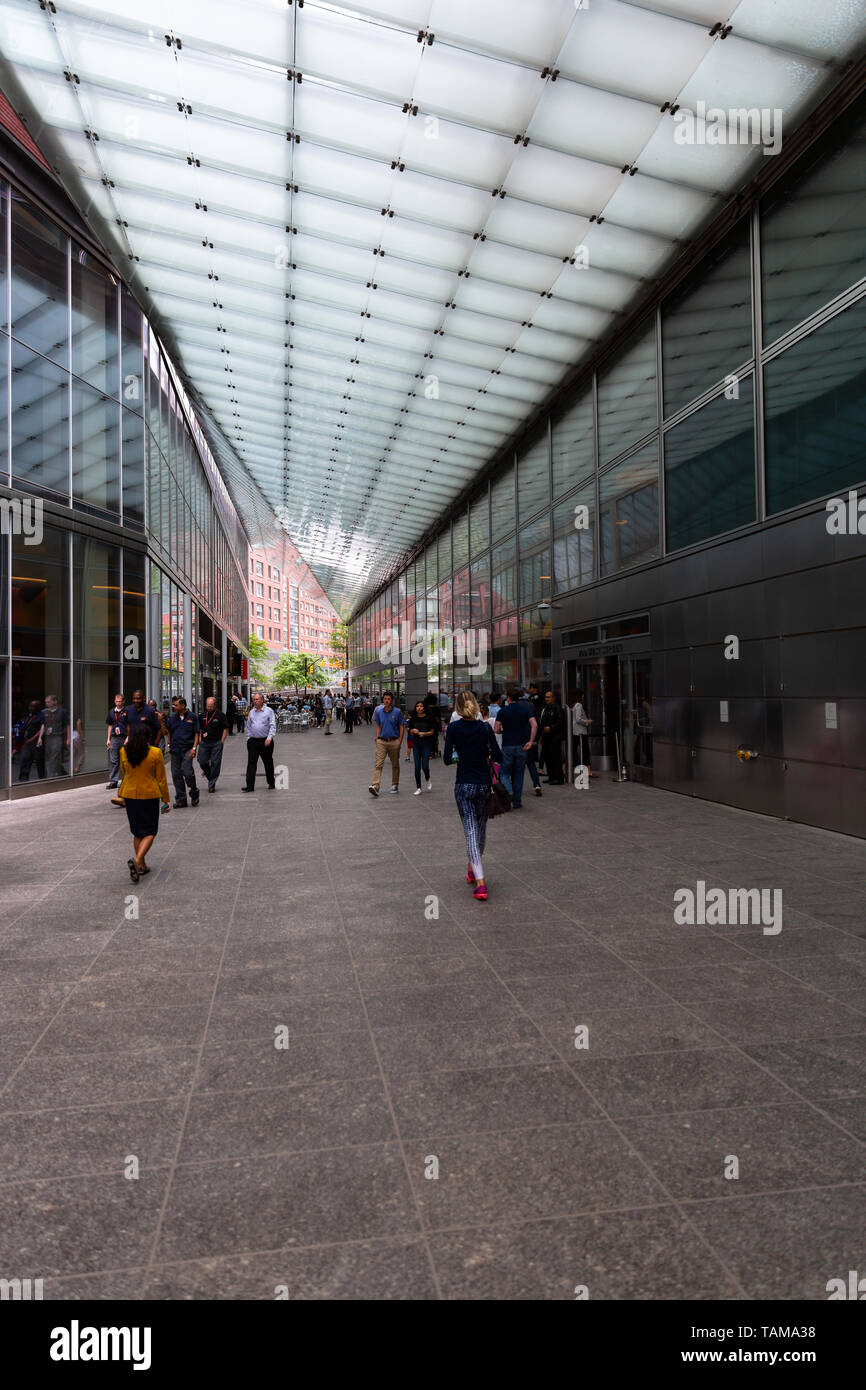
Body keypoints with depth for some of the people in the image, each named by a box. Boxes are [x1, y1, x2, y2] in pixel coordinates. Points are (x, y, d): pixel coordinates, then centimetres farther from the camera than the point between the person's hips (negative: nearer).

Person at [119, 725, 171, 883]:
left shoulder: (124, 751, -3)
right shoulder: (155, 753, -12)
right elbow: (161, 779, -6)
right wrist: (165, 799, 3)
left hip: (129, 794, 4)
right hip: (149, 795, -4)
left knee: (137, 832, 16)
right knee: (150, 832, 5)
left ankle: (142, 866, 20)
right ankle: (137, 860, -16)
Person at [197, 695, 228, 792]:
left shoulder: (220, 715, -3)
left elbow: (226, 729, 0)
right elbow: (199, 729, 18)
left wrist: (222, 741, -6)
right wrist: (200, 739, 7)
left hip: (216, 743, -4)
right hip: (204, 743, 4)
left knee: (215, 764, -3)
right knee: (202, 762, 4)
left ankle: (212, 784, 5)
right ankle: (210, 777, 29)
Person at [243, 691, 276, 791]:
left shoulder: (269, 711, -2)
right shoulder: (251, 712, 12)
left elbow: (272, 726, -8)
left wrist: (269, 738, -20)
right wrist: (248, 738, 11)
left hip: (265, 741, -3)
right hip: (253, 741, 3)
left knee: (268, 763, 9)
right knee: (251, 763, -5)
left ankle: (271, 784, 23)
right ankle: (250, 786, -6)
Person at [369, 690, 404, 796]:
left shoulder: (397, 712, -4)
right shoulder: (379, 712, 4)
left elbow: (402, 727, -1)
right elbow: (378, 727, 13)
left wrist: (400, 742, -6)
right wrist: (377, 739, 4)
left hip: (394, 741, -1)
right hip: (381, 741, 1)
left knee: (395, 765, 11)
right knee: (378, 764, -11)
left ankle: (395, 786, 25)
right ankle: (375, 786, -19)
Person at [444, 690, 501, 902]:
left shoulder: (453, 728, -7)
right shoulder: (485, 727, -4)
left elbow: (447, 760, -9)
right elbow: (497, 756, -7)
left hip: (464, 785, -2)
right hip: (484, 783, 2)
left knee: (471, 830, -3)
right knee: (481, 828, 19)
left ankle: (480, 881, -14)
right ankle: (473, 867, 38)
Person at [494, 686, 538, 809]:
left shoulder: (503, 711, -3)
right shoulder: (526, 709, 1)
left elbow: (496, 729, -5)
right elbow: (535, 725, -12)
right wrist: (531, 741, -9)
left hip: (507, 745, -2)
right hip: (521, 746, 2)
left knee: (505, 772, 11)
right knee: (518, 774, 11)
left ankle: (508, 791, -16)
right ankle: (517, 802, 12)